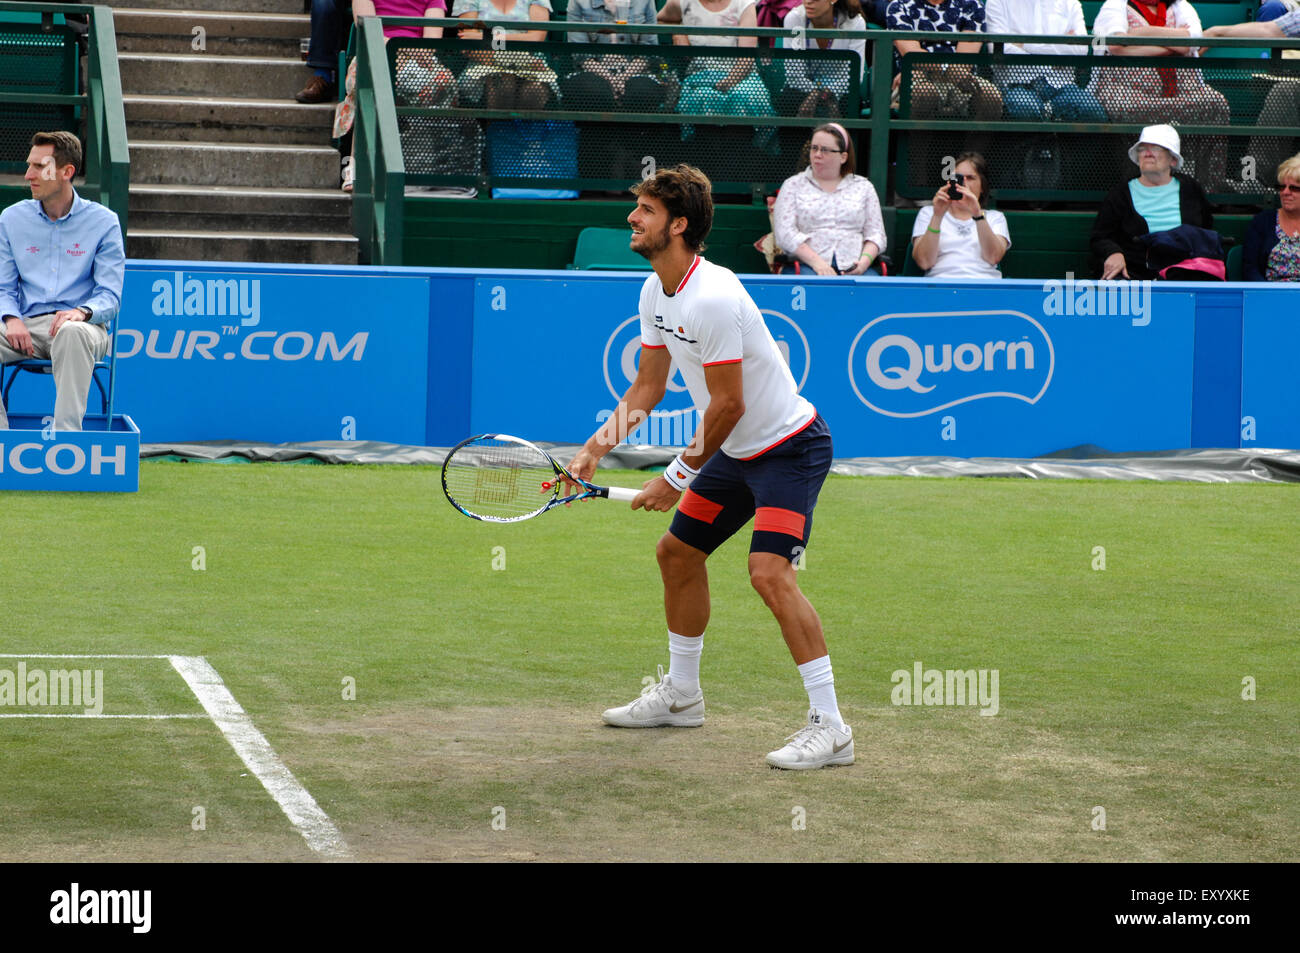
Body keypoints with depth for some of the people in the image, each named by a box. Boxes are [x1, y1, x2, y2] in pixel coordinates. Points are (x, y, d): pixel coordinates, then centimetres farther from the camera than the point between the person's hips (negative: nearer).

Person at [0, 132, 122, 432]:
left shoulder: (102, 222, 2)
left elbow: (110, 296, 0)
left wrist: (82, 311, -23)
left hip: (80, 326, -3)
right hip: (28, 327, 3)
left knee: (72, 332, -41)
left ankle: (66, 436, -40)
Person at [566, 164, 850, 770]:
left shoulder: (713, 299, -28)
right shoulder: (655, 294, 3)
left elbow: (728, 406, -24)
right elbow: (647, 388, 12)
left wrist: (677, 478, -14)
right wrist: (595, 449, -1)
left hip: (791, 447, -10)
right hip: (737, 452, 10)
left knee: (769, 571, -23)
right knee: (677, 553, 17)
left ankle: (829, 727, -21)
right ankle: (681, 695, 35)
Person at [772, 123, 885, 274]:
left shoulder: (863, 187, 20)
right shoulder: (793, 186, 15)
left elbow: (876, 234, 13)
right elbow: (784, 233, 1)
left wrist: (864, 262, -10)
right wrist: (817, 262, -14)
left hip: (853, 268, 2)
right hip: (806, 265, -2)